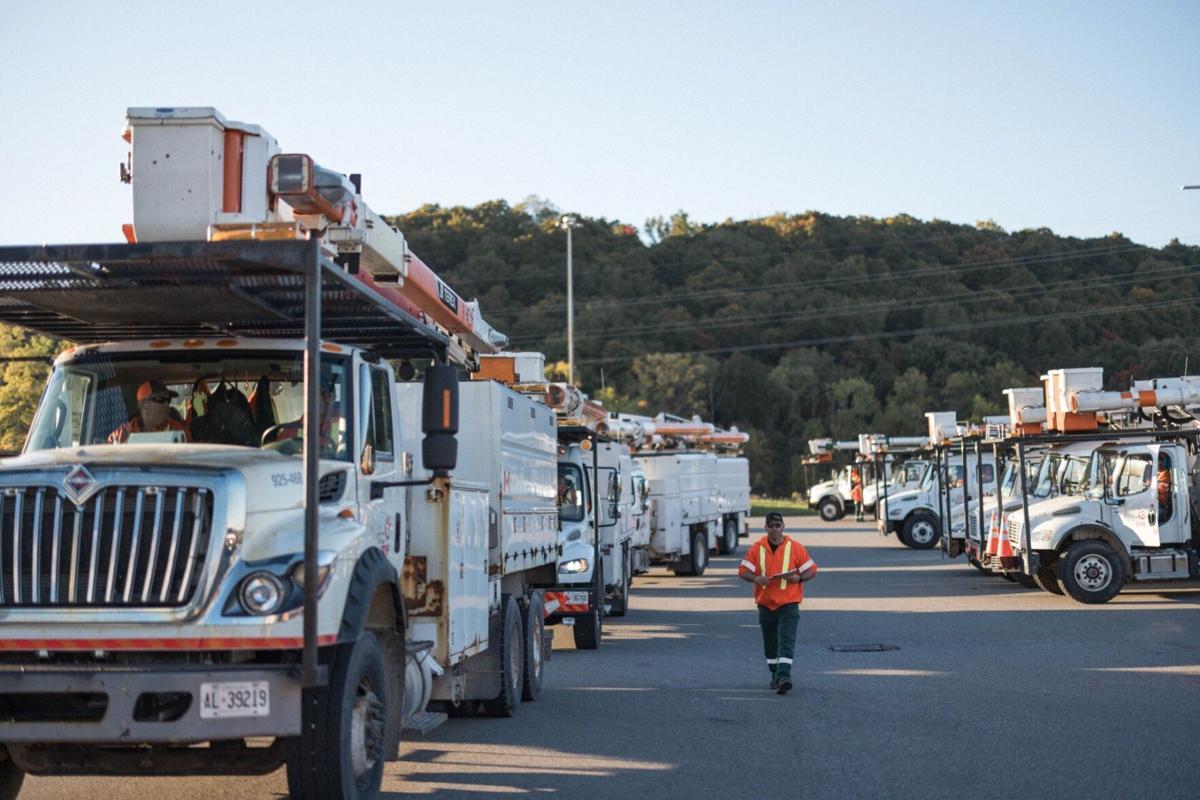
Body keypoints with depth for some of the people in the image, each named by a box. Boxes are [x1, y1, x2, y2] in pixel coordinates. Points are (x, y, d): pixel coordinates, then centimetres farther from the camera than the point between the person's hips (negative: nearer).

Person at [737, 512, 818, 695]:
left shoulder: (795, 547, -2)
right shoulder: (756, 549, 2)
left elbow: (812, 569, 3)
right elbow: (742, 570, 2)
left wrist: (799, 578, -17)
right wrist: (755, 578, -19)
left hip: (789, 604, -3)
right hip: (765, 603, 3)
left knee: (787, 640, -15)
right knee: (770, 643, 14)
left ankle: (784, 676, -22)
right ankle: (776, 676, 29)